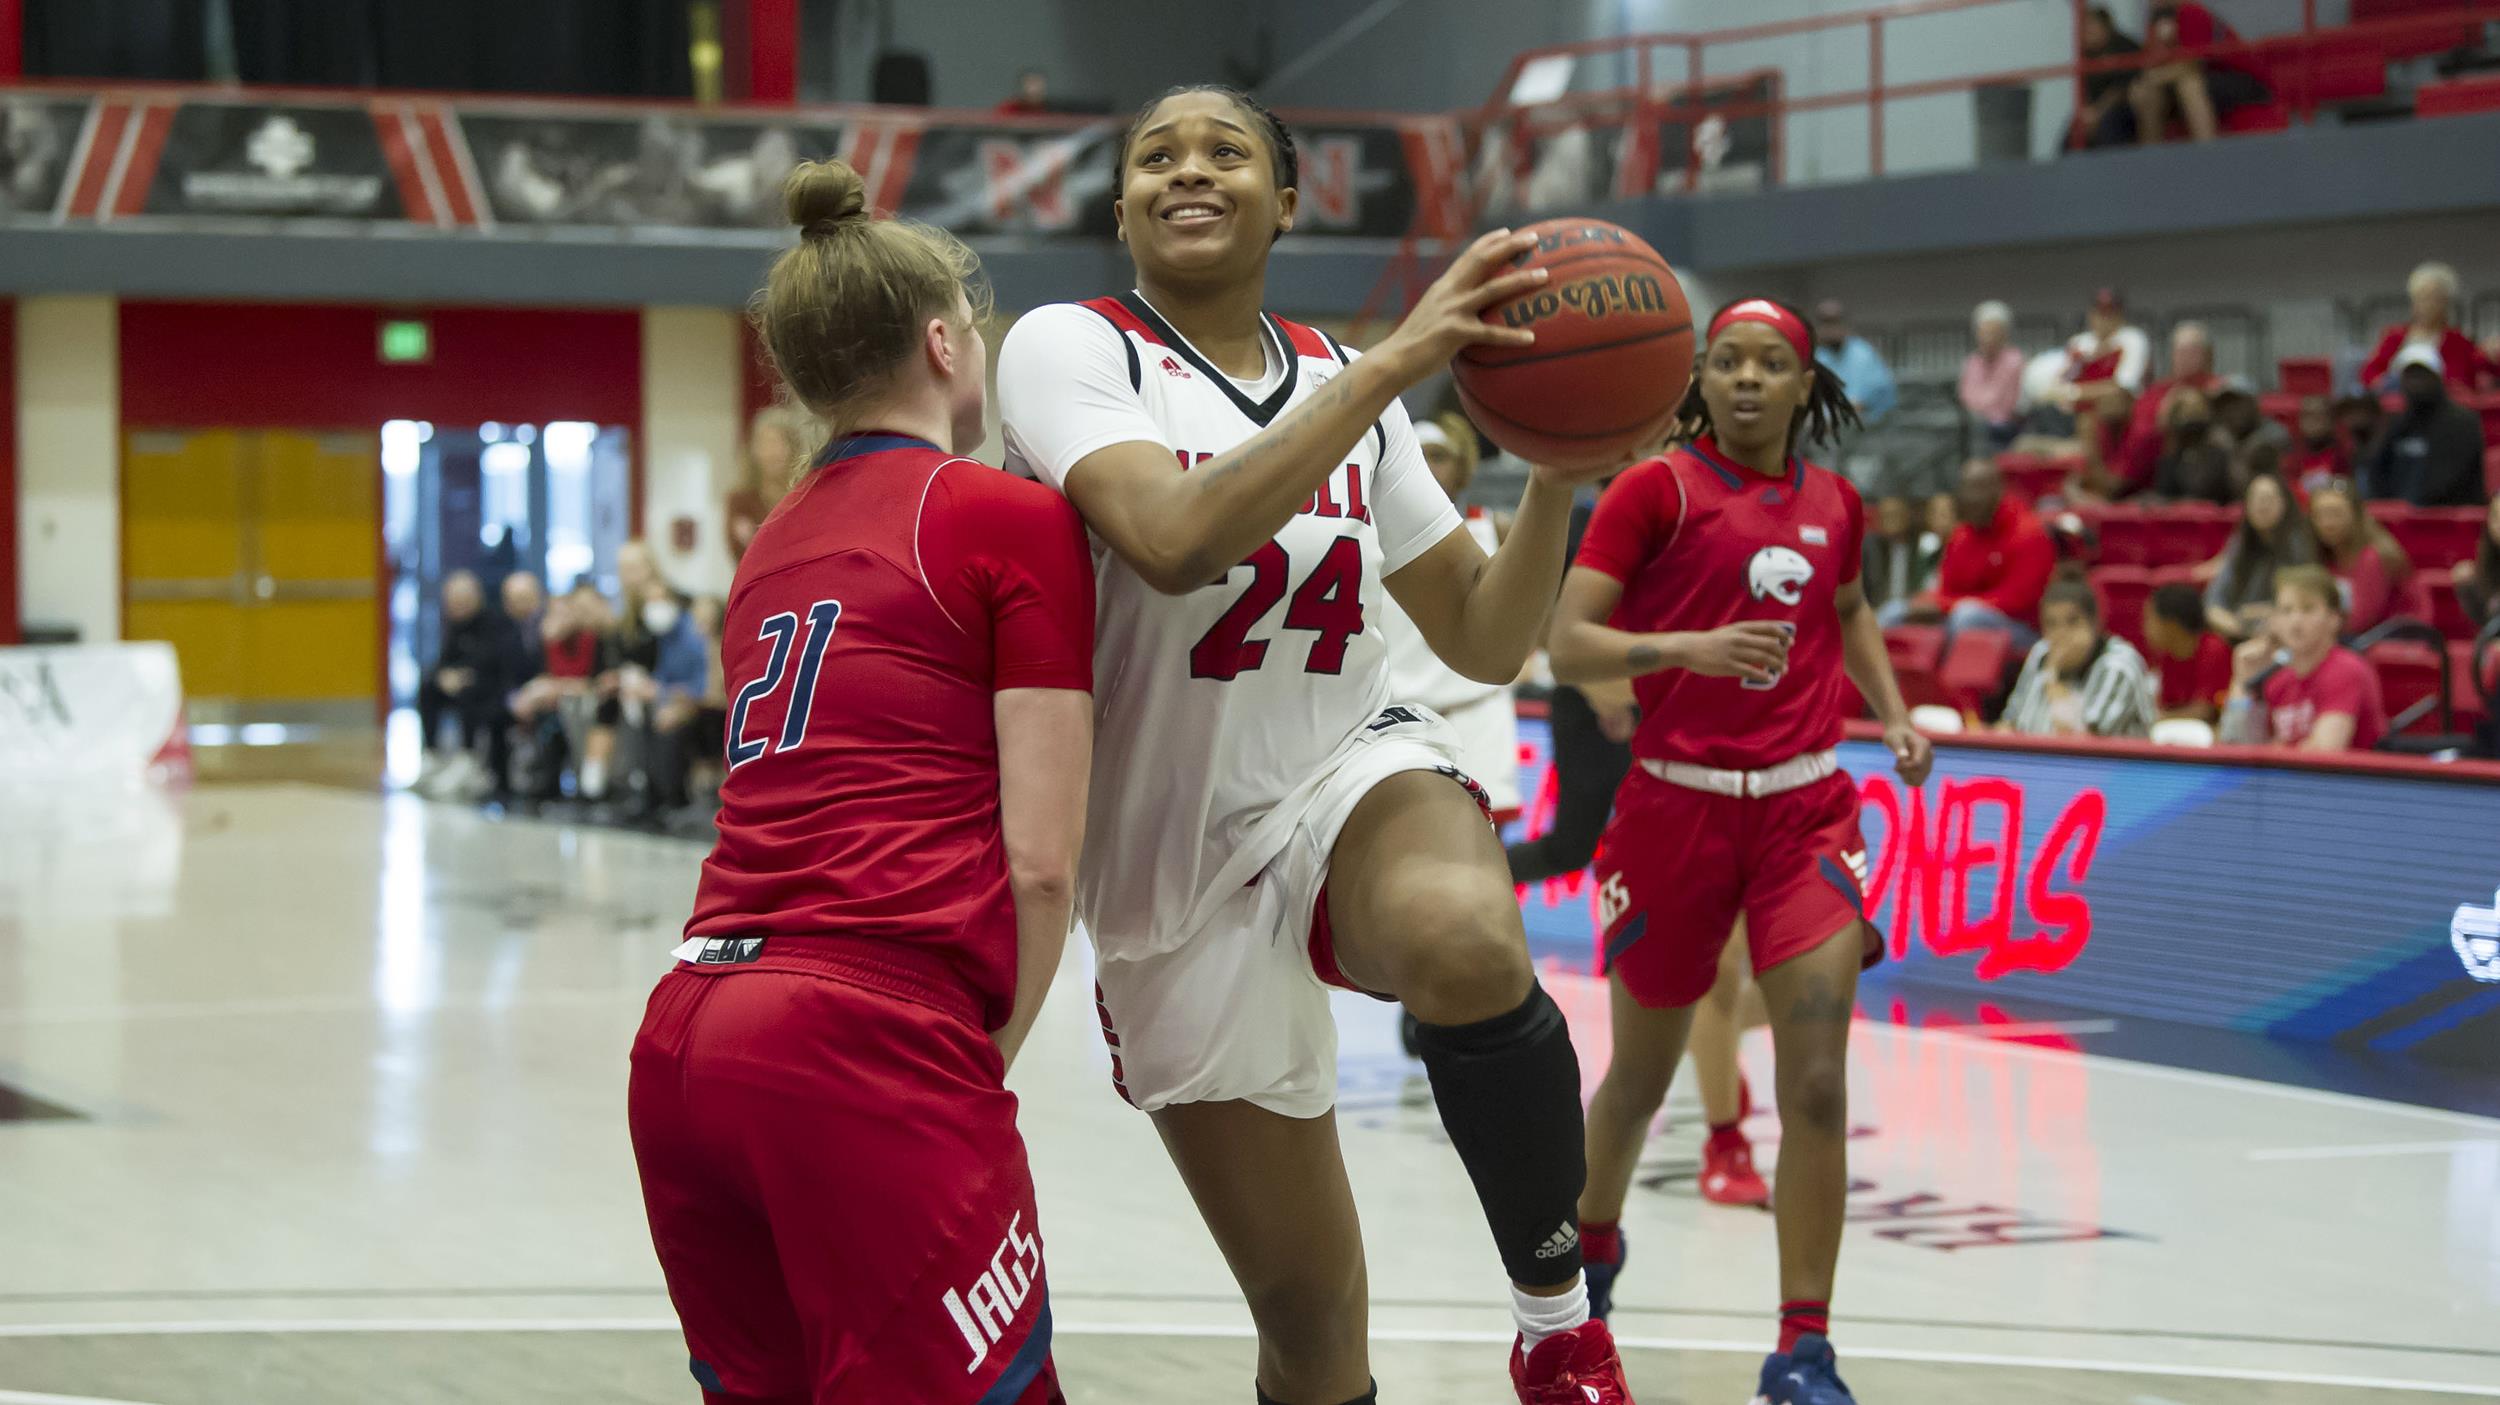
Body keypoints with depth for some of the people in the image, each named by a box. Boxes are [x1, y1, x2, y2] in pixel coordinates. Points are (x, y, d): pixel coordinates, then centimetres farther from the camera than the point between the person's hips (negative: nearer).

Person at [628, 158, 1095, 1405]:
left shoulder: (774, 542, 22)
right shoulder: (1015, 519, 2)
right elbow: (1038, 861, -2)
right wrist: (989, 1055, 10)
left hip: (683, 1043, 7)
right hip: (871, 1042, -7)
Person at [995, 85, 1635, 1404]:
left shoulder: (1345, 386, 6)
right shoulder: (1069, 346, -8)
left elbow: (1484, 642, 9)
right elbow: (1176, 542, -29)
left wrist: (1560, 467, -6)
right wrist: (1394, 361, -28)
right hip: (1182, 860, -1)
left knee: (1467, 945, -38)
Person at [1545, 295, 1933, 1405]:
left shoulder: (1833, 503, 8)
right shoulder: (1657, 489, -6)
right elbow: (1567, 647, -13)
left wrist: (1894, 714, 15)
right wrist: (1692, 647, -28)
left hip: (1804, 809, 2)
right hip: (1676, 805, -2)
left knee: (1817, 1086, -12)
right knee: (1640, 1077, 13)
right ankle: (1592, 1246, 44)